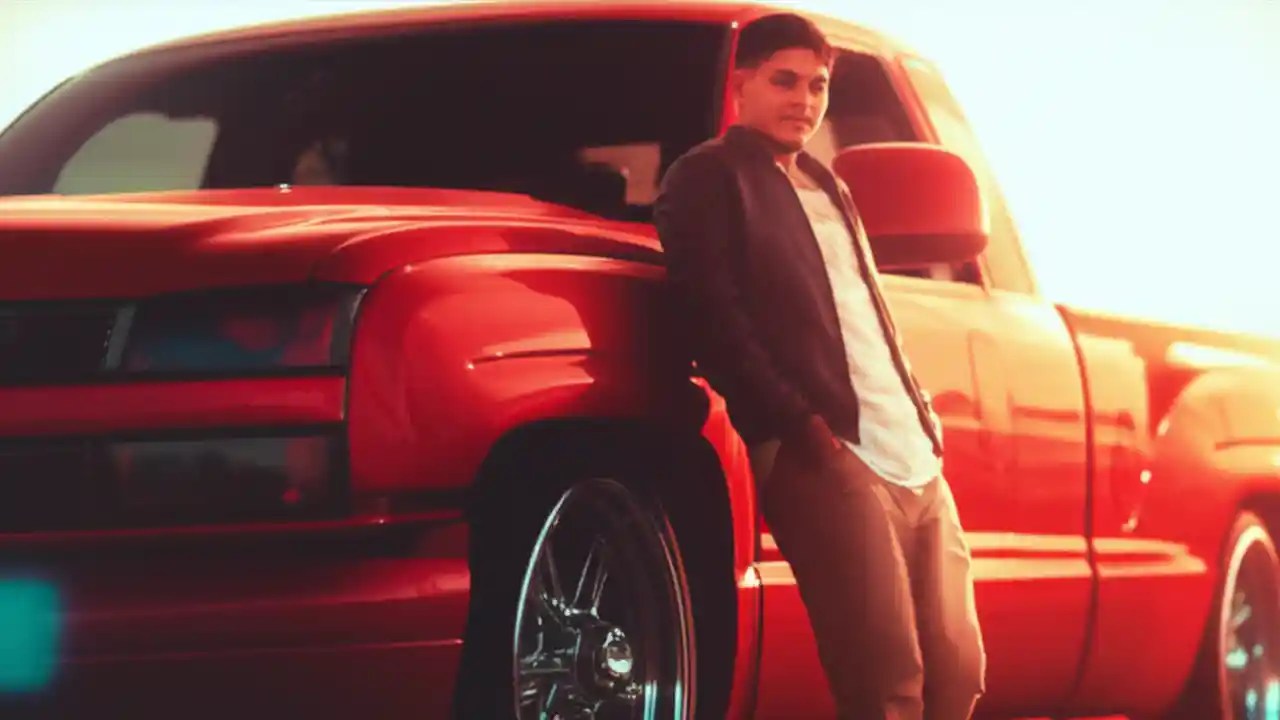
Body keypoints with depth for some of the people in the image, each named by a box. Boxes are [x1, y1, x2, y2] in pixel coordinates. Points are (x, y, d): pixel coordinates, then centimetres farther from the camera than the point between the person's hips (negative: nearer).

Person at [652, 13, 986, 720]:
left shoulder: (825, 187, 27)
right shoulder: (708, 178, 3)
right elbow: (714, 317, -9)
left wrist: (922, 412, 13)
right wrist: (798, 424, -18)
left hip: (913, 455, 8)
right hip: (826, 453, -8)